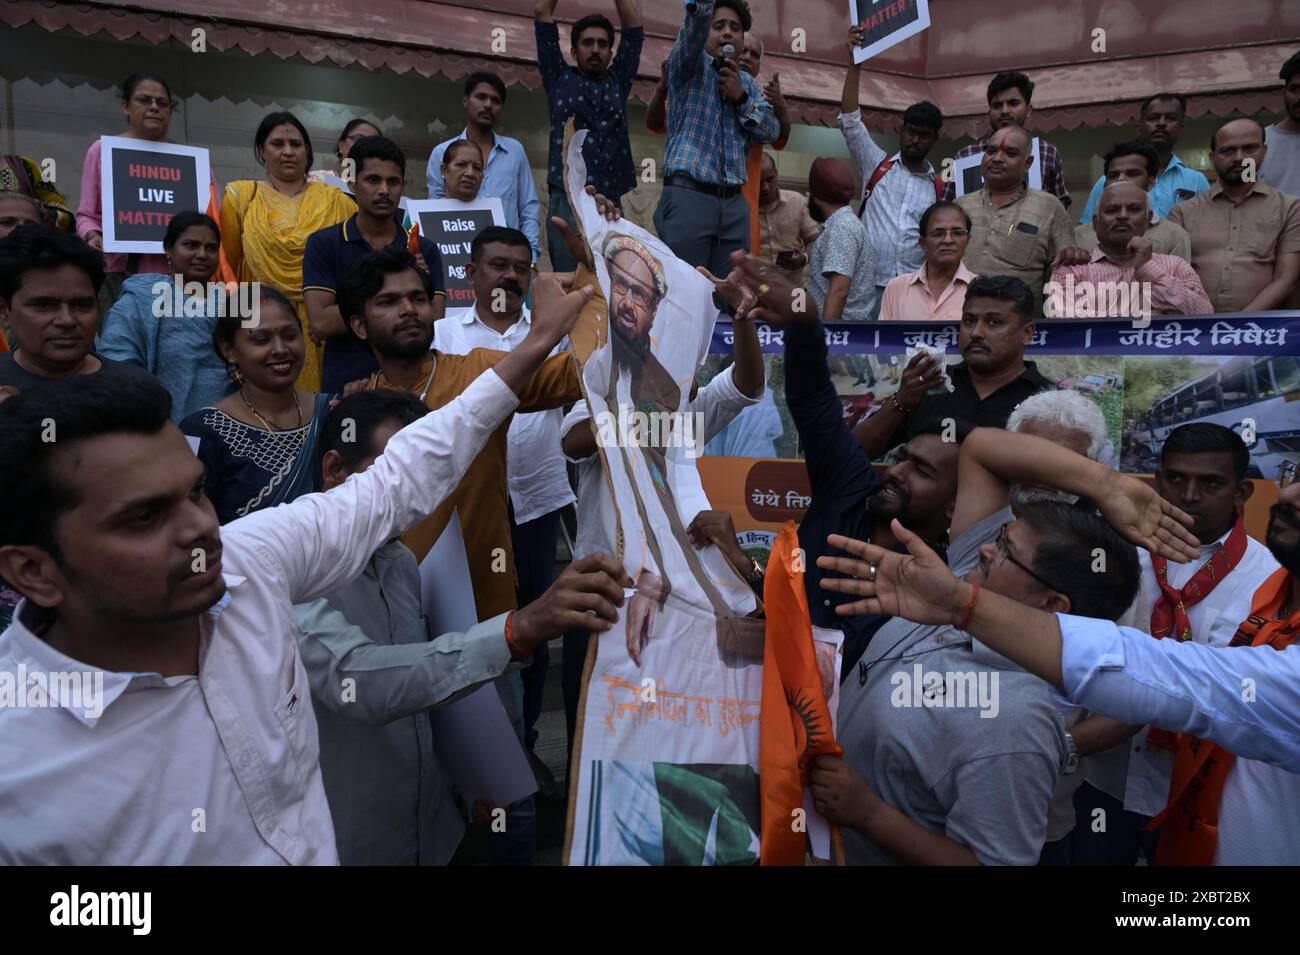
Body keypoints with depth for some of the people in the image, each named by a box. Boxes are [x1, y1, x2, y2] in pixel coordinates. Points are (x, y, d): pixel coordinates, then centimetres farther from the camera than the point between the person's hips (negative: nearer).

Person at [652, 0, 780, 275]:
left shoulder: (748, 83, 22)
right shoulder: (690, 65, 9)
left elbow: (772, 131, 11)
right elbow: (695, 22, -13)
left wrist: (741, 97, -2)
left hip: (734, 203, 5)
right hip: (688, 196, -5)